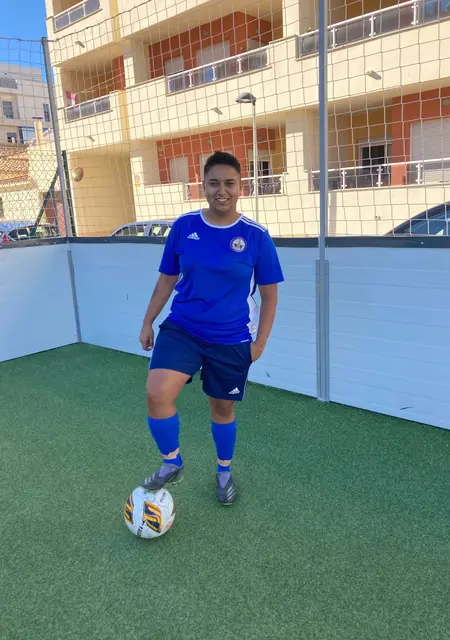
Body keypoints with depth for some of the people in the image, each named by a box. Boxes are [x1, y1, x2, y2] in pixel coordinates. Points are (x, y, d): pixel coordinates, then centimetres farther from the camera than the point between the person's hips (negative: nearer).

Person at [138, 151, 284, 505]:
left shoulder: (256, 235, -8)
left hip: (231, 340, -1)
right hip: (181, 329, 1)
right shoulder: (183, 226, -3)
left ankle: (224, 472, 41)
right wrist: (148, 322, 7)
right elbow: (167, 279, 8)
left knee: (223, 408, 12)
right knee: (157, 393, -19)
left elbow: (269, 293, 0)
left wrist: (260, 341, -3)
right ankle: (172, 463, 9)